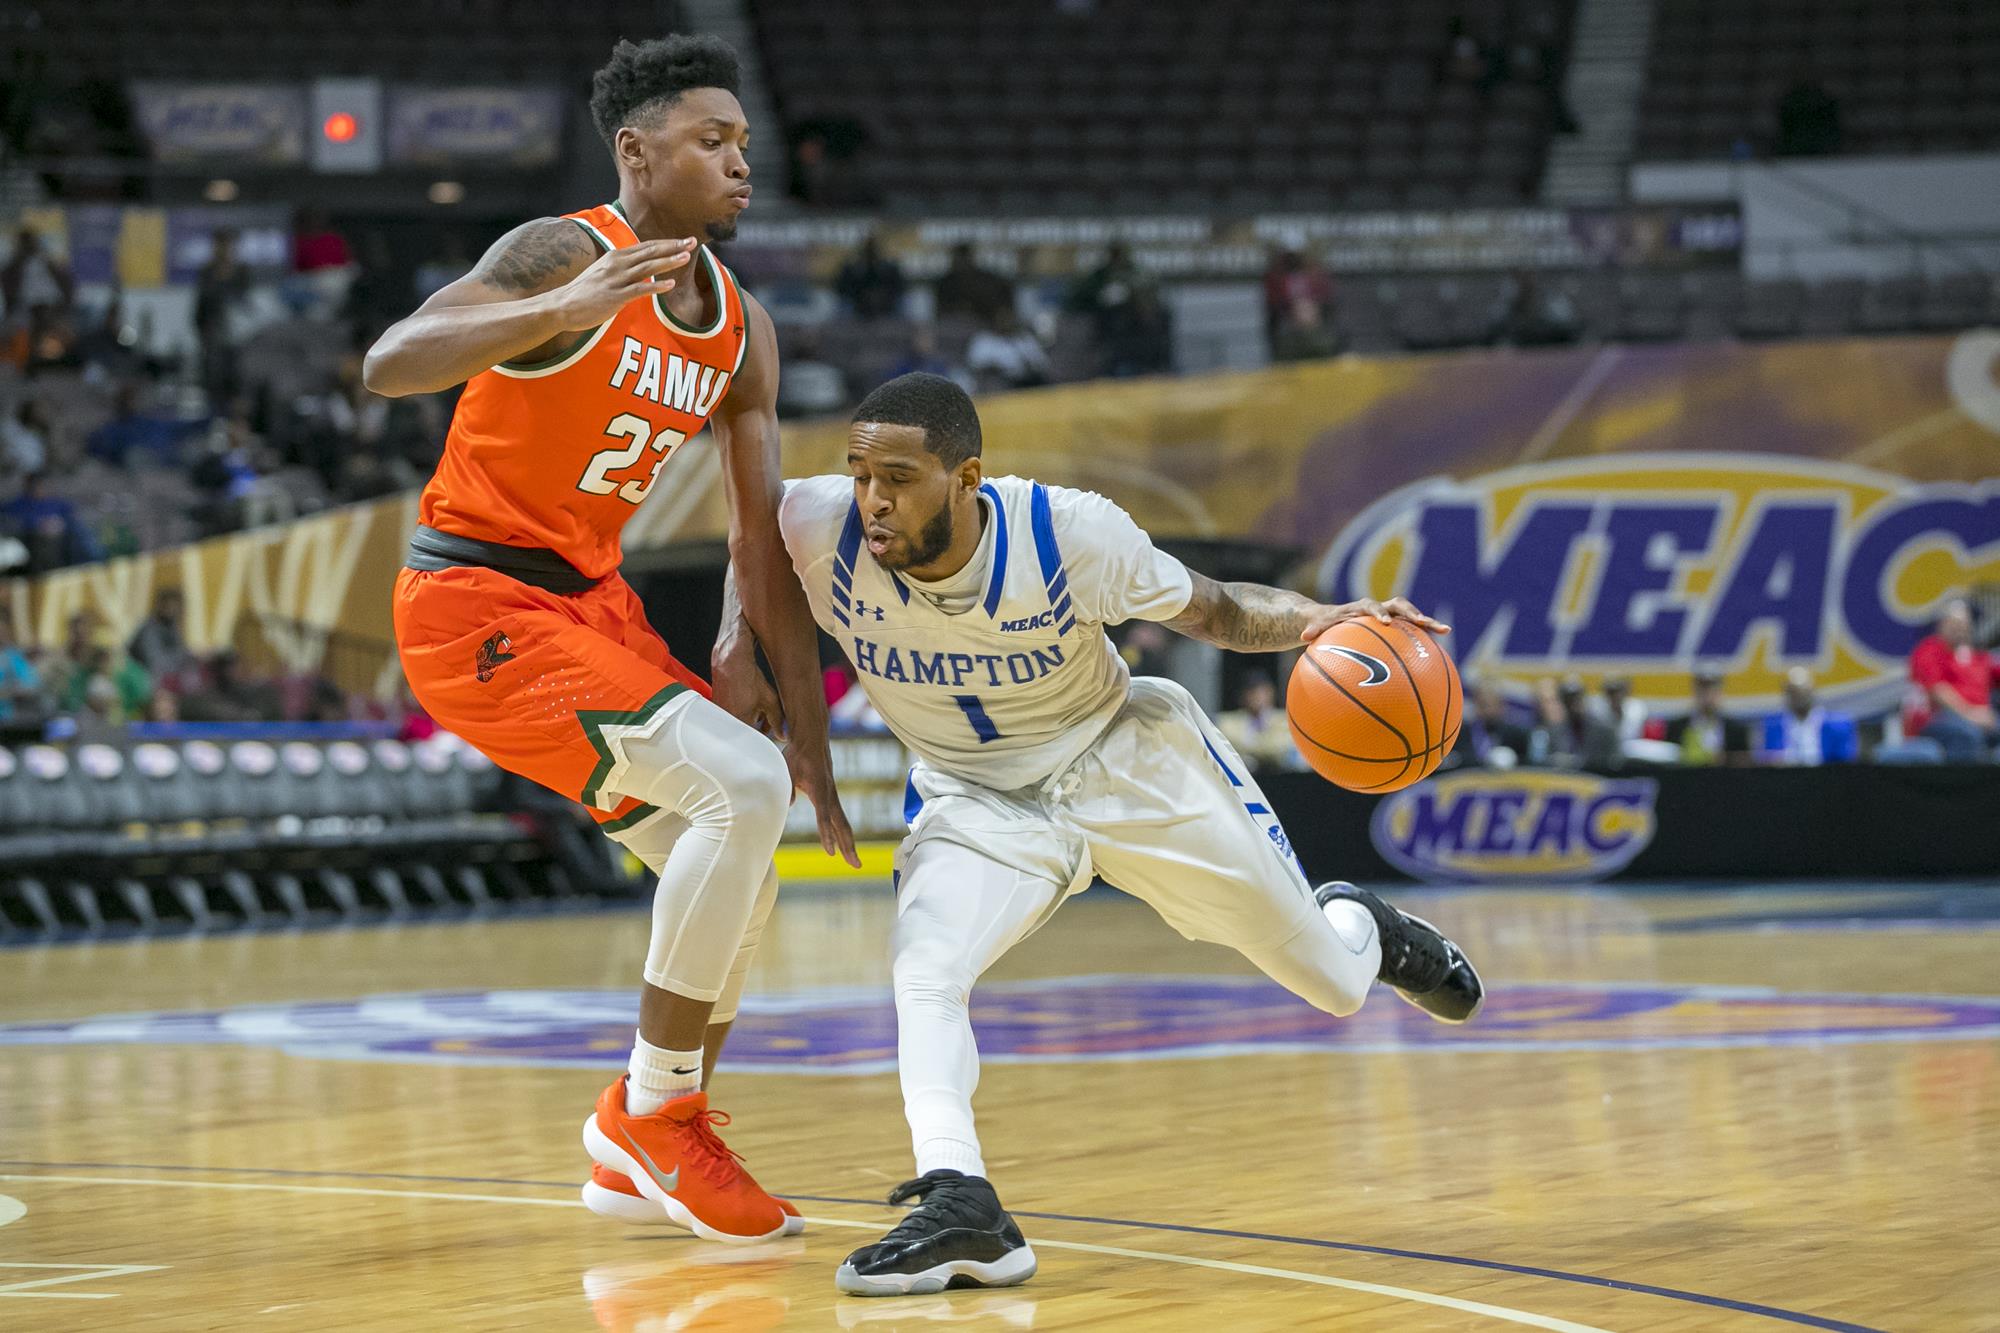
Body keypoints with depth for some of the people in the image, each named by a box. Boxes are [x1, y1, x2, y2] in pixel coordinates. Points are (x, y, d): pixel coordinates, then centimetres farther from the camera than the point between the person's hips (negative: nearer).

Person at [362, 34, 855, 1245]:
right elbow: (390, 365, -29)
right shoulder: (569, 254, -16)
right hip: (477, 600, -9)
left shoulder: (741, 327, 7)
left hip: (590, 599, 9)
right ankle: (657, 1113, -10)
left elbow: (762, 536, 9)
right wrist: (563, 312, -43)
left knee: (739, 863, 10)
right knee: (741, 786, -22)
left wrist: (808, 725, 5)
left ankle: (640, 1156, 23)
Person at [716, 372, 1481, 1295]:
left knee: (1334, 984, 8)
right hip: (973, 798, 1)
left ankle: (1355, 926, 44)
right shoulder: (817, 527, -25)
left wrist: (1316, 622, -30)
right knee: (923, 973, -30)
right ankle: (957, 1206, -34)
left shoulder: (1068, 532, -29)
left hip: (1126, 760, -1)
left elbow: (1212, 611, -13)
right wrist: (741, 636, -9)